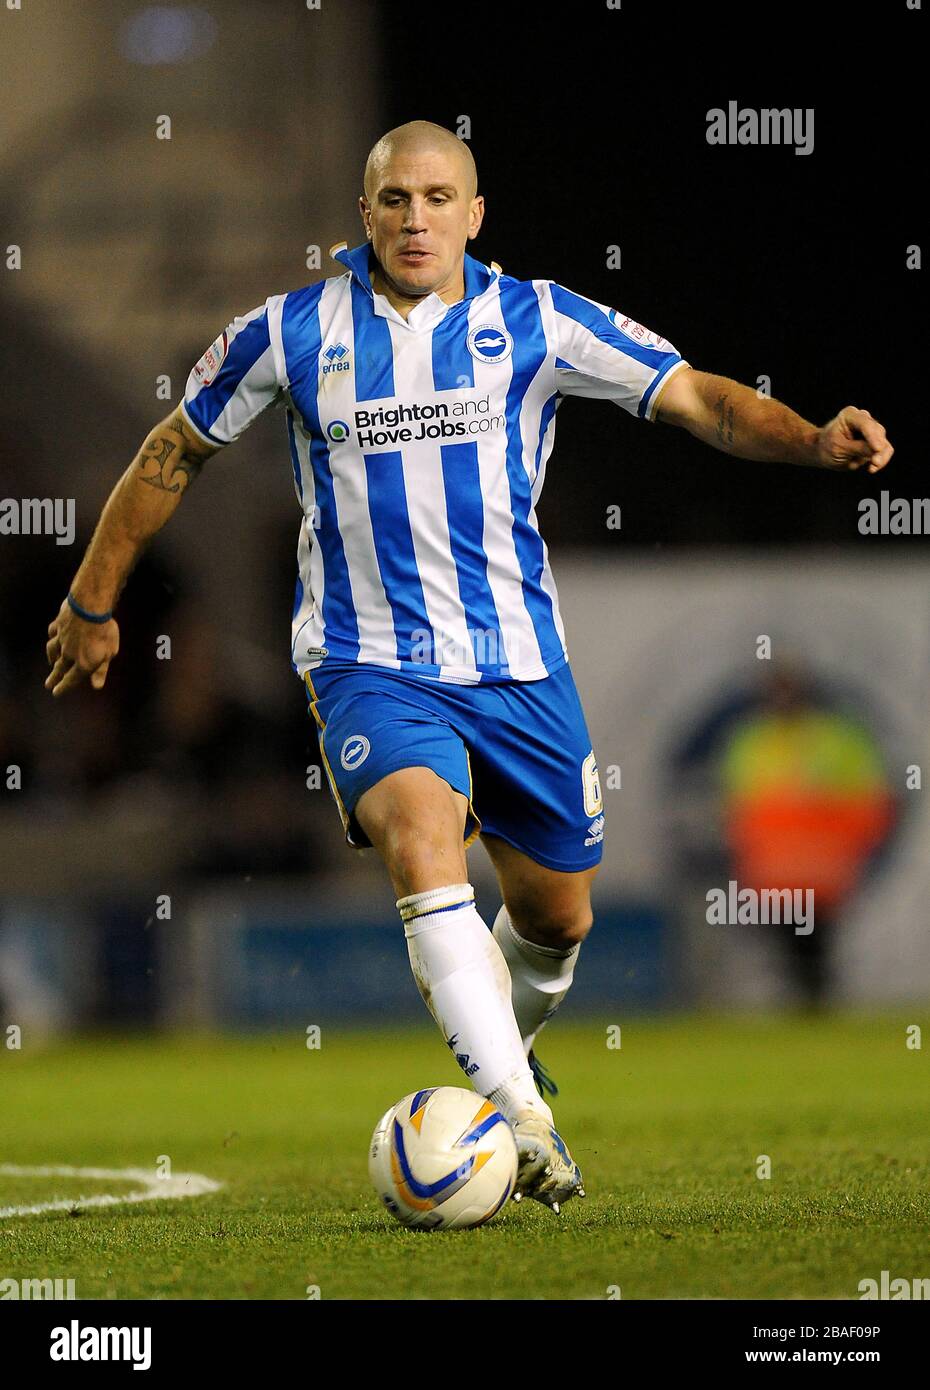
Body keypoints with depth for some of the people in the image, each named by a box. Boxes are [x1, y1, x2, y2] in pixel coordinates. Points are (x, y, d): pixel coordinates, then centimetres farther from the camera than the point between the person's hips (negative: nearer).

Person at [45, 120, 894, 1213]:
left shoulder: (535, 321, -1)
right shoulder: (291, 335, -2)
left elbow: (697, 398, -4)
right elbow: (176, 454, 12)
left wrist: (815, 441, -21)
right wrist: (92, 600, 16)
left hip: (517, 661, 3)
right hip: (368, 663, -3)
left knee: (556, 917, 11)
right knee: (423, 835, -31)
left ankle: (498, 1047, 46)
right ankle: (520, 1121, -39)